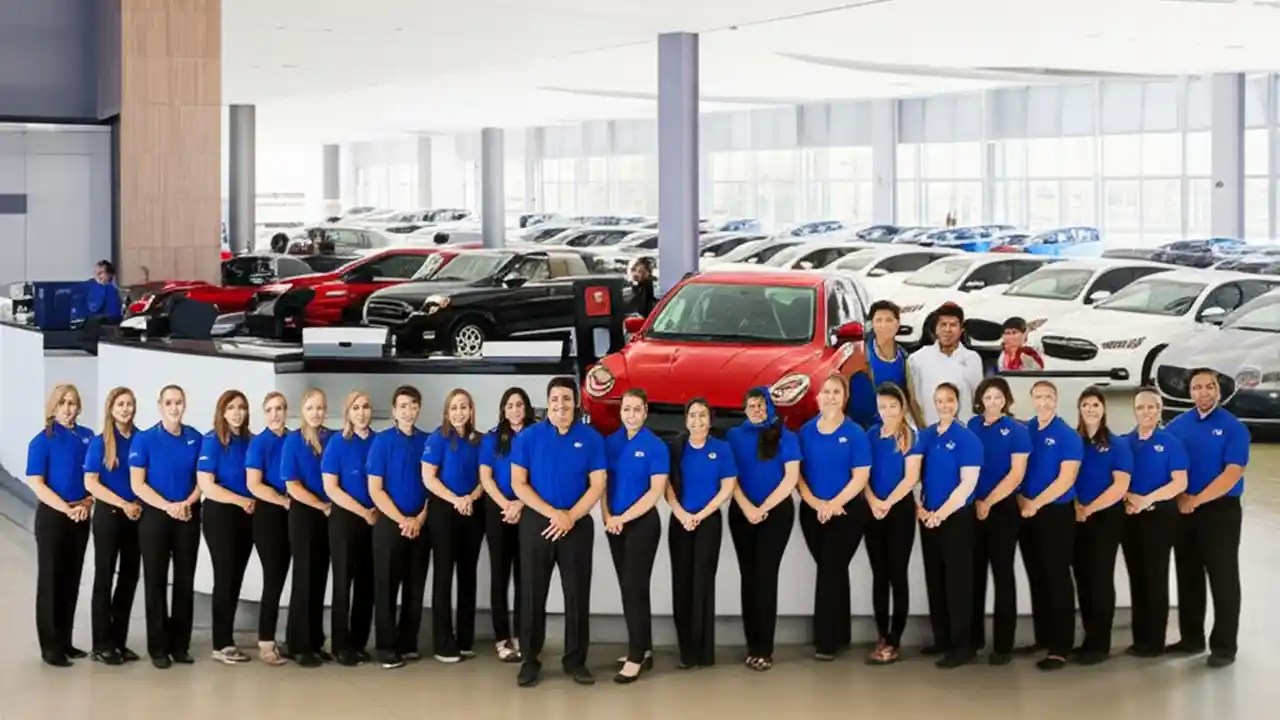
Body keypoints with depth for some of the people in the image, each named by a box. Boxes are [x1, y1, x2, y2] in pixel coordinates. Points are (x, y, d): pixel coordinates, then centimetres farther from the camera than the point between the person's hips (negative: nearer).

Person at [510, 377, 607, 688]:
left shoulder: (591, 438, 1)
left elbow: (597, 485, -2)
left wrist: (570, 516, -13)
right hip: (536, 522, 0)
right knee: (533, 594, 4)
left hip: (578, 524, 0)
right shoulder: (528, 437, -1)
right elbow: (518, 484, -4)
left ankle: (575, 660, 14)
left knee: (577, 595, 4)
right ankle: (529, 660, 11)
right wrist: (553, 513, -13)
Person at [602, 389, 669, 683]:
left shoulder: (656, 446, -8)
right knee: (629, 588, 10)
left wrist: (623, 518, -17)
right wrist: (607, 516, -9)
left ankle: (636, 657, -3)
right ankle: (644, 649, 20)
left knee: (635, 588, -7)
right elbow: (603, 482, 7)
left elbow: (656, 491, -13)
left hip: (643, 523, -5)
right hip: (615, 525, 5)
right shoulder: (610, 443, 6)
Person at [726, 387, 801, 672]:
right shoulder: (734, 436, 7)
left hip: (777, 513, -2)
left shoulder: (785, 437, 1)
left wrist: (764, 508, -11)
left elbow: (791, 478, -6)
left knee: (766, 576, -5)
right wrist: (747, 508, -12)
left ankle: (765, 648, -3)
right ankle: (753, 647, 7)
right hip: (742, 514, 2)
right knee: (749, 577, 4)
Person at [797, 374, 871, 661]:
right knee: (832, 572, 12)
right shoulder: (806, 432, 4)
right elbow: (797, 473, 2)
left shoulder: (855, 433, -6)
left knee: (830, 572, -5)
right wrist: (815, 503, -13)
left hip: (847, 512, -3)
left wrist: (834, 504, -18)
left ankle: (826, 641, -2)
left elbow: (860, 477, -9)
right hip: (812, 513, 4)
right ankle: (840, 634, 22)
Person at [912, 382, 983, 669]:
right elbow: (912, 471, 2)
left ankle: (962, 646, -2)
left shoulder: (968, 438, -9)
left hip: (957, 517, -6)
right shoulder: (924, 436, 7)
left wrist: (942, 512, -18)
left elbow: (968, 483, -15)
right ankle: (941, 639, 21)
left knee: (957, 580, -5)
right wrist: (919, 507, -9)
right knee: (935, 578, 11)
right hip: (928, 517, 6)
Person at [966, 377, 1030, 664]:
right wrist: (974, 501, -1)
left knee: (1002, 573, -1)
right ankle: (973, 637, 18)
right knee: (974, 571, 8)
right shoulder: (971, 427, 7)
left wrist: (989, 502, -12)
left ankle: (1003, 645, 1)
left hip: (1003, 508, -4)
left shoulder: (1017, 431, -4)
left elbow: (1017, 474, -10)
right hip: (972, 508, 4)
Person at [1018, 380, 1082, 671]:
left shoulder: (1068, 436, -7)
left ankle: (1060, 648, -7)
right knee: (1037, 578, 12)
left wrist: (1036, 503, -15)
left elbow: (1066, 479, -14)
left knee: (1057, 579, -6)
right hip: (1027, 514, 6)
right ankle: (1043, 638, 22)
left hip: (1056, 514, -5)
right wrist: (1021, 500, -5)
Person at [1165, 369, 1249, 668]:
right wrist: (1180, 498, -10)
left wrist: (1196, 500, -16)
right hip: (1183, 511, 5)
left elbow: (1232, 474, -13)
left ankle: (1224, 646, 2)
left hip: (1220, 510, -5)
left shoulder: (1233, 427, -6)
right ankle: (1191, 638, 21)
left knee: (1223, 578, -2)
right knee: (1188, 576, 11)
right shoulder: (1177, 425, 7)